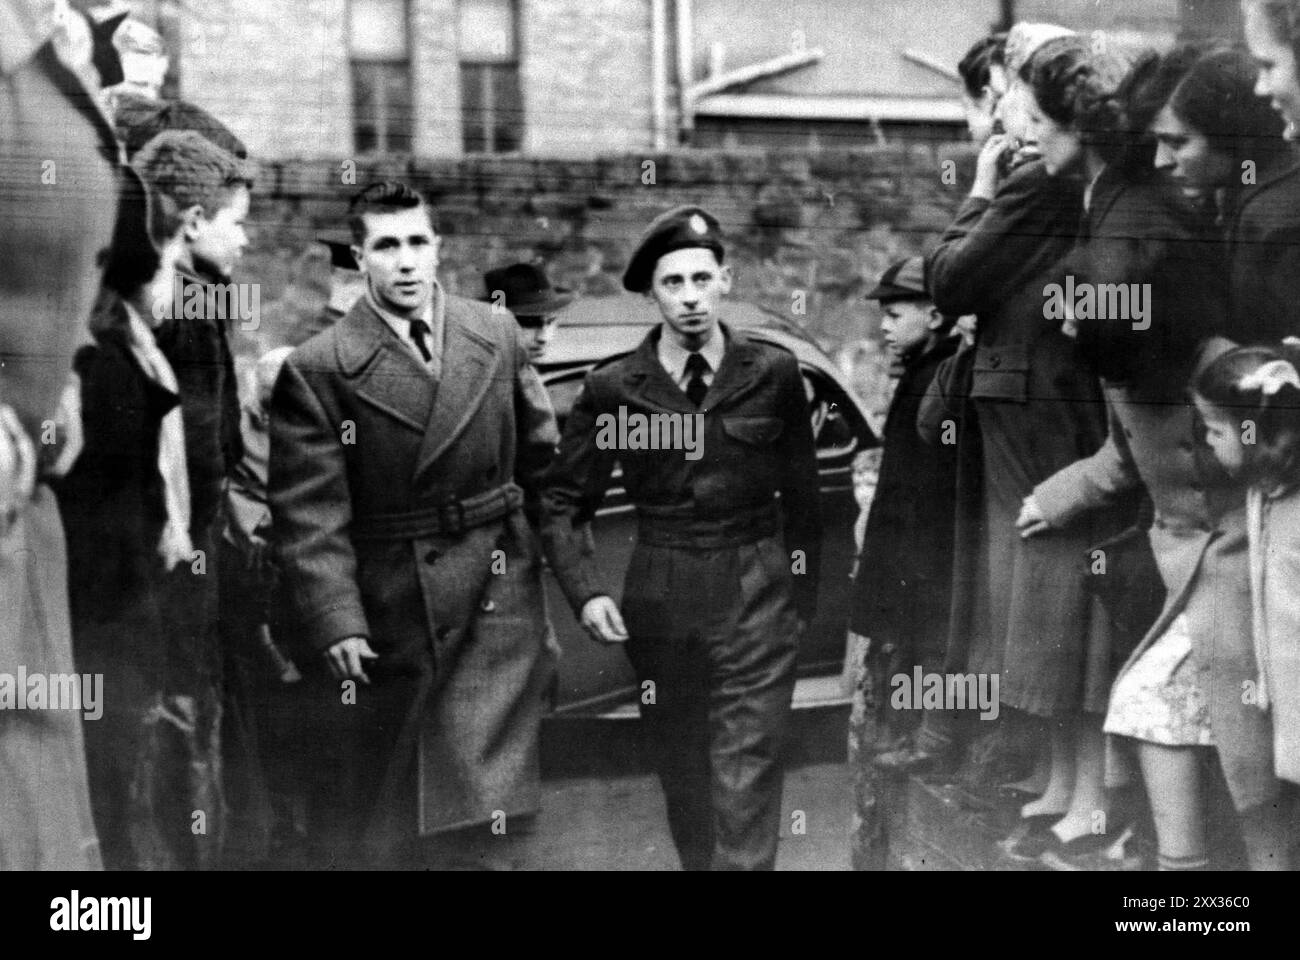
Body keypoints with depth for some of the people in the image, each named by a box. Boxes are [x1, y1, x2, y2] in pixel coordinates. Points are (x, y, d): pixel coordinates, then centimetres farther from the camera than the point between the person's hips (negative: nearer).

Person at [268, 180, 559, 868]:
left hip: (495, 600, 2)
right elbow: (308, 514, -9)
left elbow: (543, 459, 14)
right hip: (381, 611, -2)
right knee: (371, 835, 6)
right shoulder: (315, 370, -6)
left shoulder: (499, 336, 6)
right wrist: (334, 621, -18)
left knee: (483, 809, -4)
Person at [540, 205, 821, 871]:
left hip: (756, 600, -2)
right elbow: (563, 503, 4)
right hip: (658, 604, 2)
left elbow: (802, 496, 6)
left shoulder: (773, 375, -1)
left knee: (745, 784, -7)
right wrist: (585, 594, -10)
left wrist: (804, 594, 5)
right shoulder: (611, 389, -1)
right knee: (680, 775, 14)